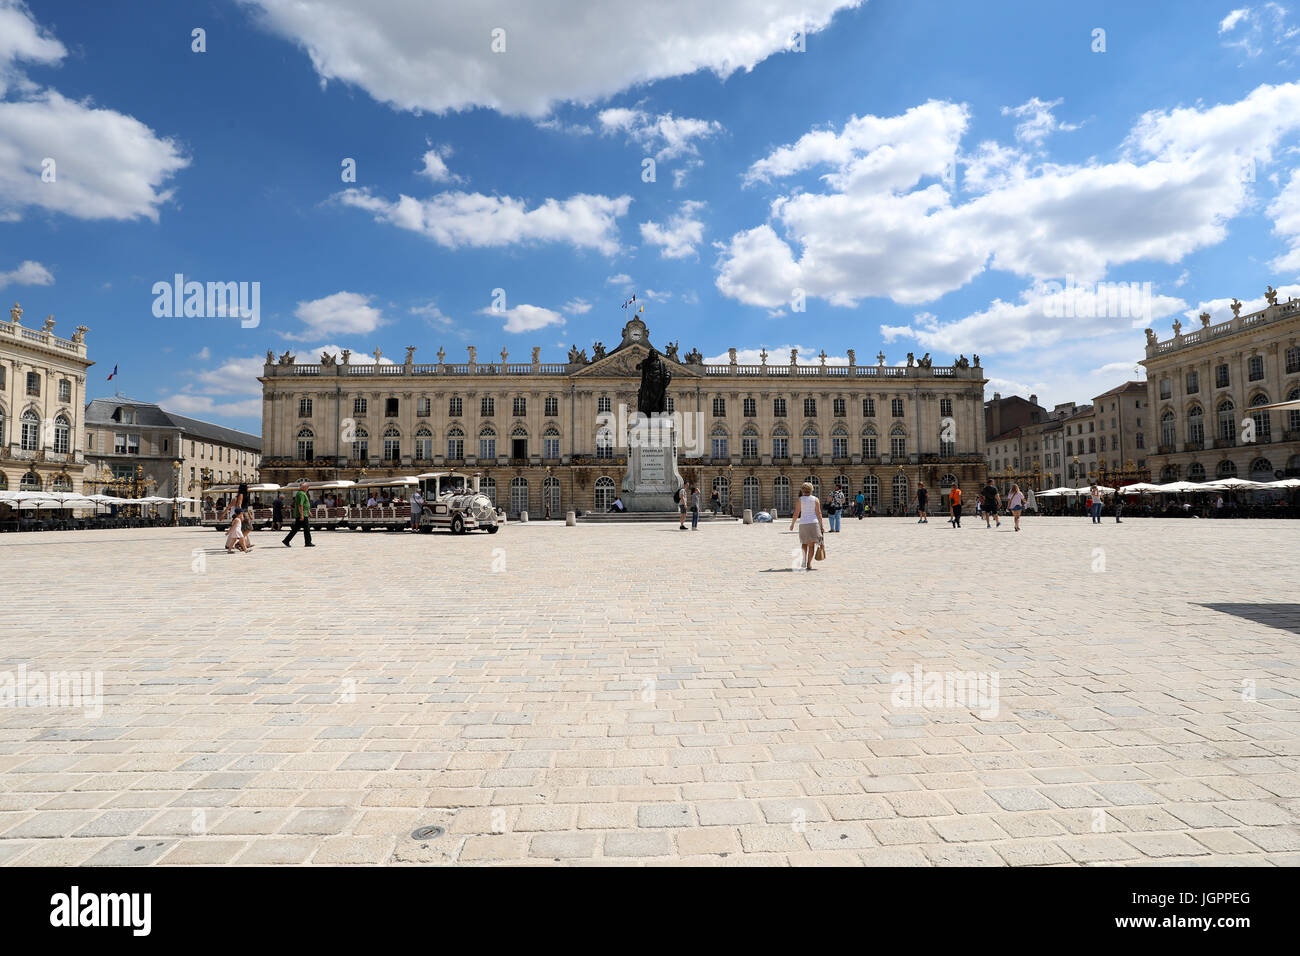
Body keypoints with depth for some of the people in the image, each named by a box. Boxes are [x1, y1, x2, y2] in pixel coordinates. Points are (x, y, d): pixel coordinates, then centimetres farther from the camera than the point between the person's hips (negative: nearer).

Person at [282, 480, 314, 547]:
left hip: (298, 515, 10)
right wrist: (302, 515, -25)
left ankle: (286, 541, 9)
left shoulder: (301, 493, 18)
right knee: (306, 528, -3)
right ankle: (308, 543, 2)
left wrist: (308, 511, 30)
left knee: (295, 529, 10)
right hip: (303, 515, -10)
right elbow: (300, 505, -23)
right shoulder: (301, 494, -16)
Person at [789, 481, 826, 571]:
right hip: (813, 523, -1)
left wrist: (792, 524, 12)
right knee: (812, 544, 3)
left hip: (803, 523, 1)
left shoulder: (800, 499, 1)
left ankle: (804, 560, 13)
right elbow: (818, 513, -2)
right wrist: (821, 526, 2)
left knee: (804, 543, 20)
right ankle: (809, 564, -4)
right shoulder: (815, 499, 2)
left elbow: (796, 514, 0)